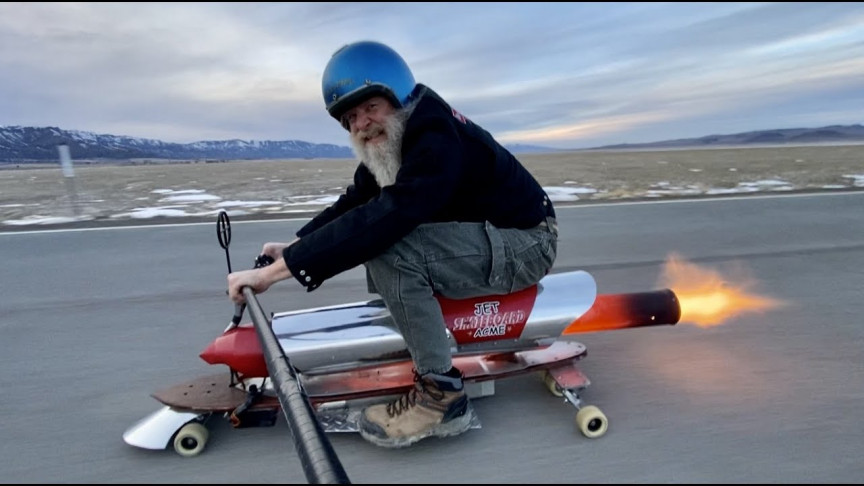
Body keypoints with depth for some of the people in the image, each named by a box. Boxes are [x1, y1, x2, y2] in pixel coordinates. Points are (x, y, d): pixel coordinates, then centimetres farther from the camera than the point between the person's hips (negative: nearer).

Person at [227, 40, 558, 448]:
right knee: (376, 239, 8)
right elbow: (355, 201, 7)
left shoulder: (439, 139, -25)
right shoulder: (389, 143, 4)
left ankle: (441, 394, -17)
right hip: (480, 235, 9)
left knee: (388, 248, -27)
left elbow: (385, 217, -36)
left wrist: (279, 269, -33)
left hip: (524, 245, -9)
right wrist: (296, 245, -6)